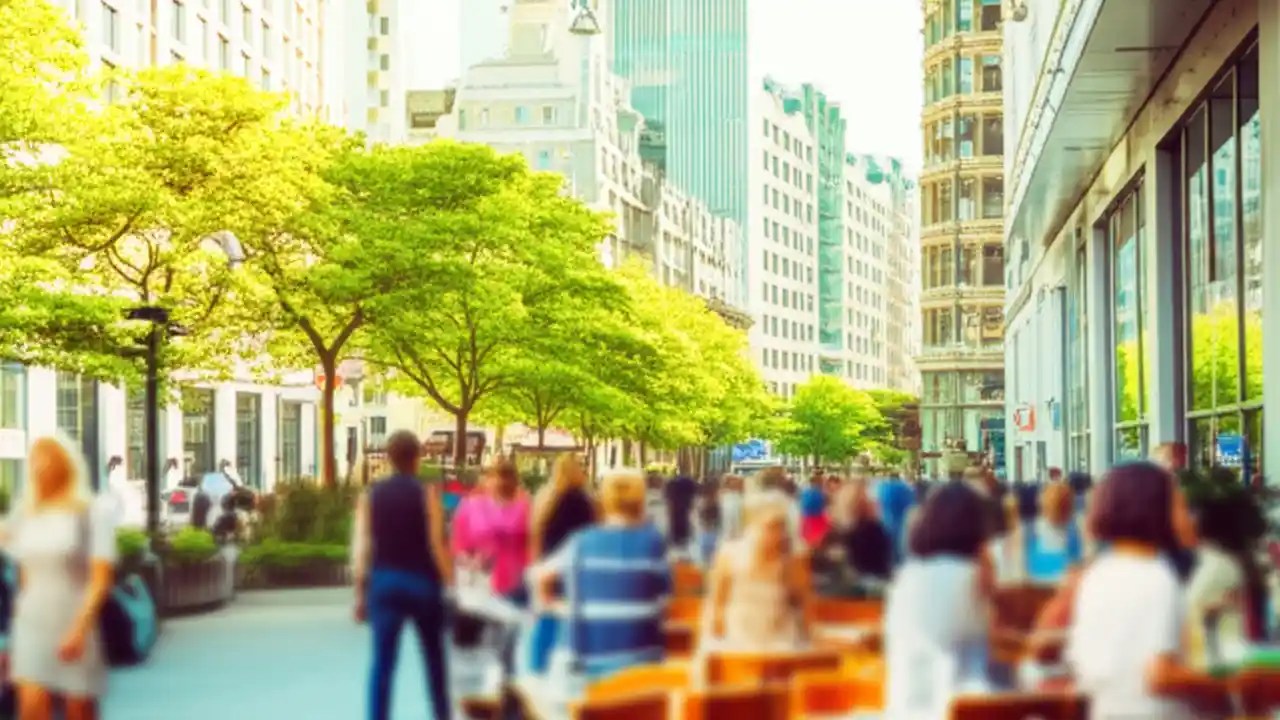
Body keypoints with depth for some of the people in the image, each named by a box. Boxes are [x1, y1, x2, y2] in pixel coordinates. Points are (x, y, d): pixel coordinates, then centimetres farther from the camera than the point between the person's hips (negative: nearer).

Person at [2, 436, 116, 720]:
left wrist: (80, 626, -23)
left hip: (75, 628, -4)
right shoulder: (25, 514, 9)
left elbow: (102, 577, -13)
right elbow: (24, 577, 15)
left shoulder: (94, 511, -6)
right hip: (31, 626, 4)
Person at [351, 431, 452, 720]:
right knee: (434, 658, 17)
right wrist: (450, 584, -4)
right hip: (422, 581, -1)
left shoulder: (370, 495, 1)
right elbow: (437, 545, -11)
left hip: (384, 582, 1)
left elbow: (361, 547, -1)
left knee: (382, 663, 1)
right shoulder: (427, 494, -7)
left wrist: (360, 593, 5)